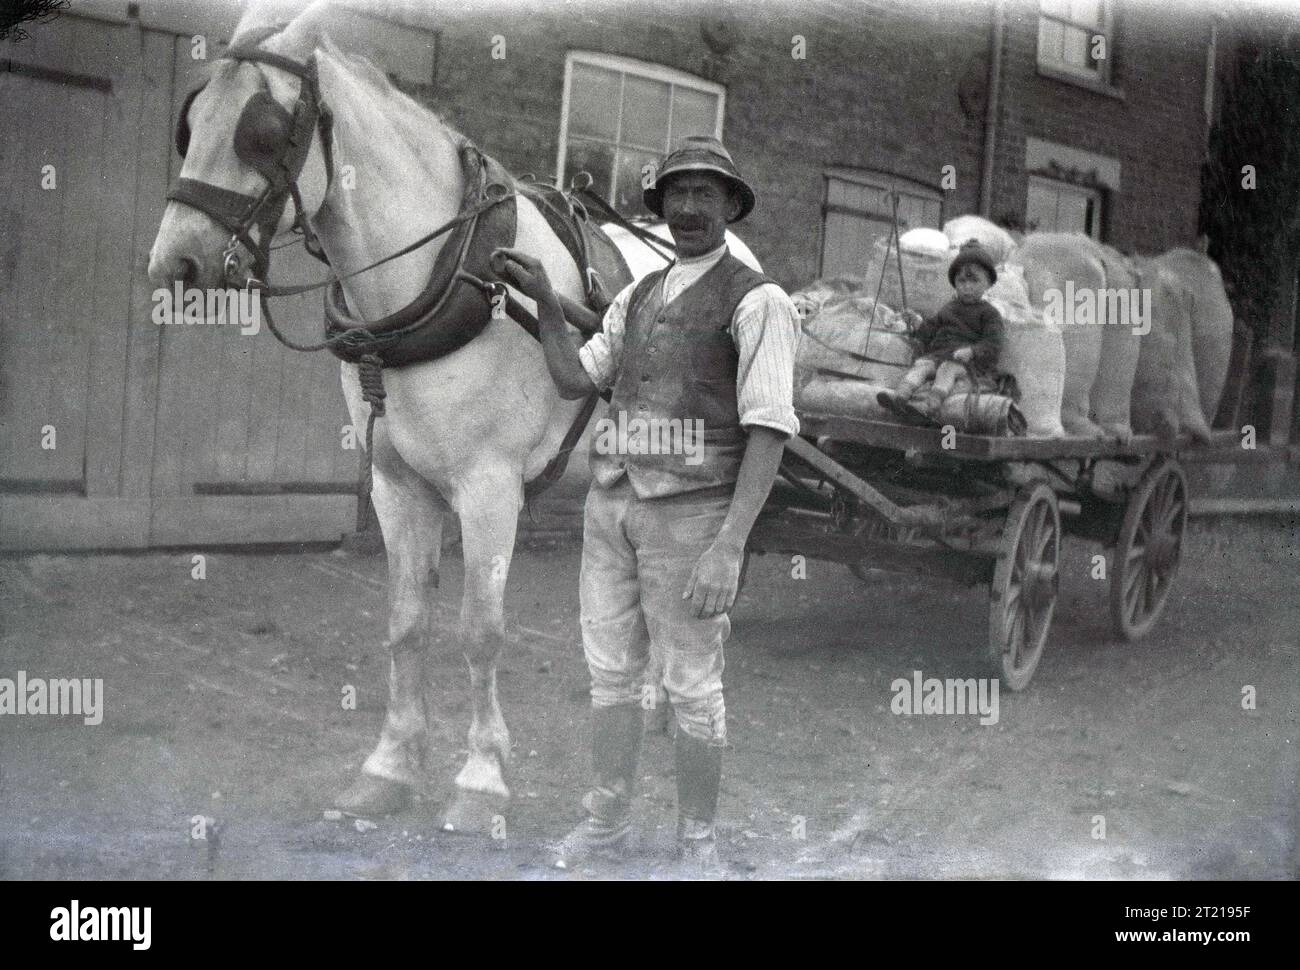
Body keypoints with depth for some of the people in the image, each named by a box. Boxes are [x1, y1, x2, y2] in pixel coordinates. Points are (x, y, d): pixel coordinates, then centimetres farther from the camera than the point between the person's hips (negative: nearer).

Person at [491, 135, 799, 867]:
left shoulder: (756, 300, -8)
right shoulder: (637, 297, 13)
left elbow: (769, 432, -14)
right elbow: (575, 381, 14)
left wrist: (729, 547, -21)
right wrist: (546, 303, 2)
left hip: (690, 511, -6)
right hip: (612, 502, 6)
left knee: (691, 685, 5)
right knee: (611, 671, 15)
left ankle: (698, 836, 21)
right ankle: (607, 825, 30)